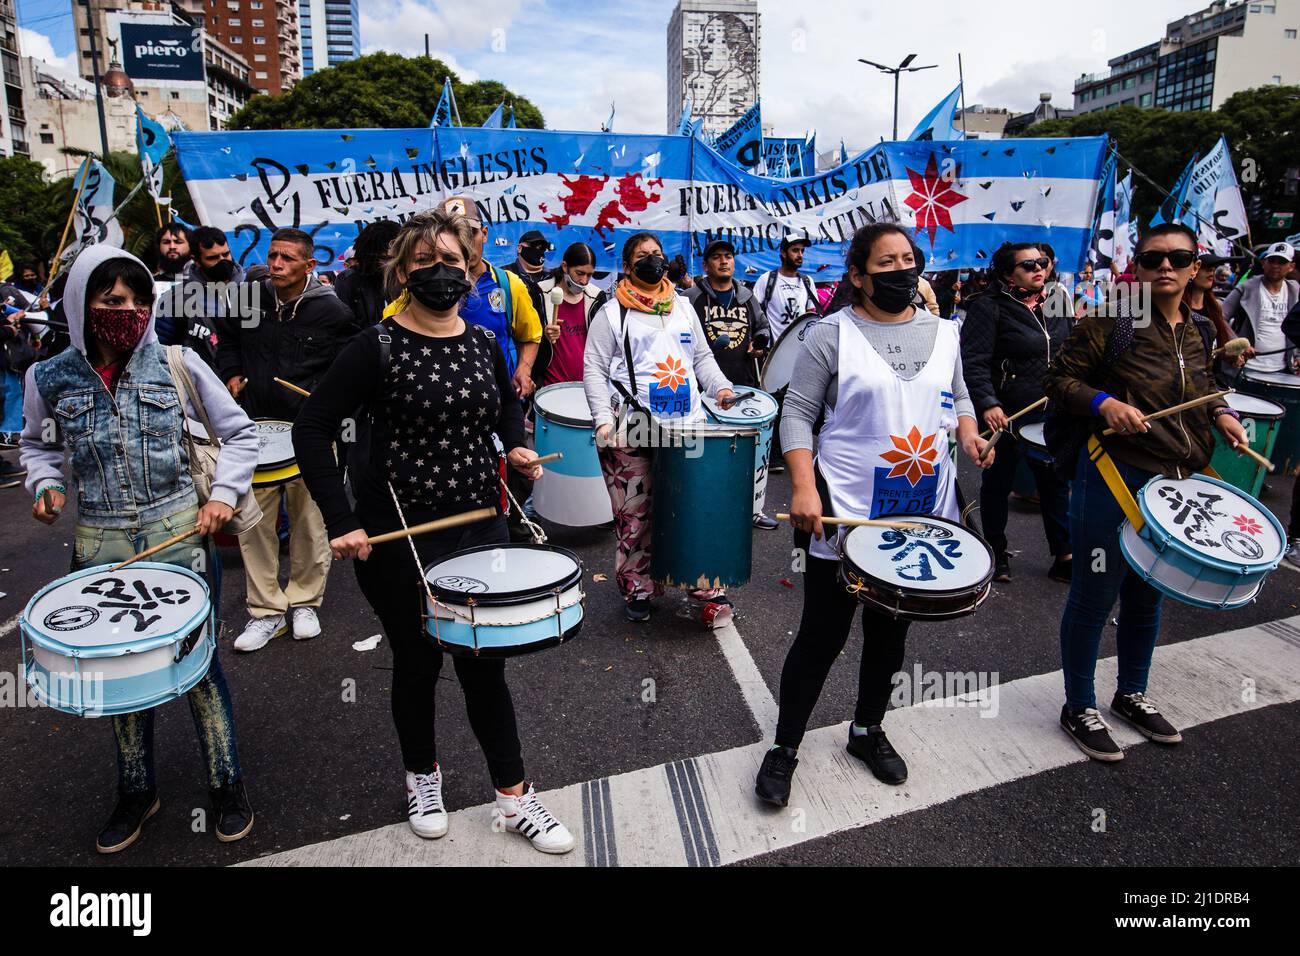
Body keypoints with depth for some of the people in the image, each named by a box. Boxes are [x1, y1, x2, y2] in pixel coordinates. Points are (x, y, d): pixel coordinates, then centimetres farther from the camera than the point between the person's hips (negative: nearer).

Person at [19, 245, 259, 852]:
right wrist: (45, 485, -3)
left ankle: (227, 785, 24)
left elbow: (238, 434, 2)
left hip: (180, 534, -2)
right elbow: (38, 446, 17)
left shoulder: (178, 363, -6)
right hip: (102, 545, 2)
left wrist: (224, 493, -9)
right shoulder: (50, 379, 0)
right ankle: (136, 791, 34)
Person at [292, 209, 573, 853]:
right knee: (418, 662, 14)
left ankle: (514, 798, 25)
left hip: (480, 528, 3)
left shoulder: (484, 346, 4)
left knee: (485, 664, 10)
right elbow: (312, 430, -11)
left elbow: (507, 403, 24)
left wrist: (516, 445, 3)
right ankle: (422, 777, 41)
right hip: (398, 536, -3)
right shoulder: (376, 348, -10)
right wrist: (341, 521, -19)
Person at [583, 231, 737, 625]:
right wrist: (604, 421, -12)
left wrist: (720, 387, 6)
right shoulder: (612, 313, 5)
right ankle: (638, 589, 17)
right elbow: (594, 371, 0)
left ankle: (709, 589, 10)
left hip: (687, 424, 4)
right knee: (635, 515, 1)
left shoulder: (683, 308, 20)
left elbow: (702, 357, 24)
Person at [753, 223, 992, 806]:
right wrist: (804, 488, -20)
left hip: (921, 512, 5)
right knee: (822, 636, 2)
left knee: (890, 632, 18)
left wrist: (968, 432, -2)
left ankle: (868, 730, 39)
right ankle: (784, 748, 21)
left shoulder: (944, 333, 9)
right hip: (843, 513, -5)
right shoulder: (833, 334, -7)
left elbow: (957, 398, 21)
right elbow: (798, 414, -7)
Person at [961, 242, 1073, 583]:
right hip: (1004, 415, -6)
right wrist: (987, 403, -29)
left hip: (1050, 413, 6)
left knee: (1056, 482, 10)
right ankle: (997, 554, 25)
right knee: (998, 484, 9)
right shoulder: (988, 307, -11)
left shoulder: (1054, 305, 10)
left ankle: (1063, 556, 22)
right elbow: (973, 362, -19)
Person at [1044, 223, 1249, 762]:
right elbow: (1059, 378, -8)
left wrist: (1219, 414, 5)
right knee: (1095, 595, 2)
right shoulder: (1113, 321, -9)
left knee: (1148, 596, 19)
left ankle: (1132, 694, 39)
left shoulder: (1199, 334, 10)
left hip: (1177, 482, 7)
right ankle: (1079, 708, 19)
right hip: (1114, 476, -7)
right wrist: (1104, 403, -24)